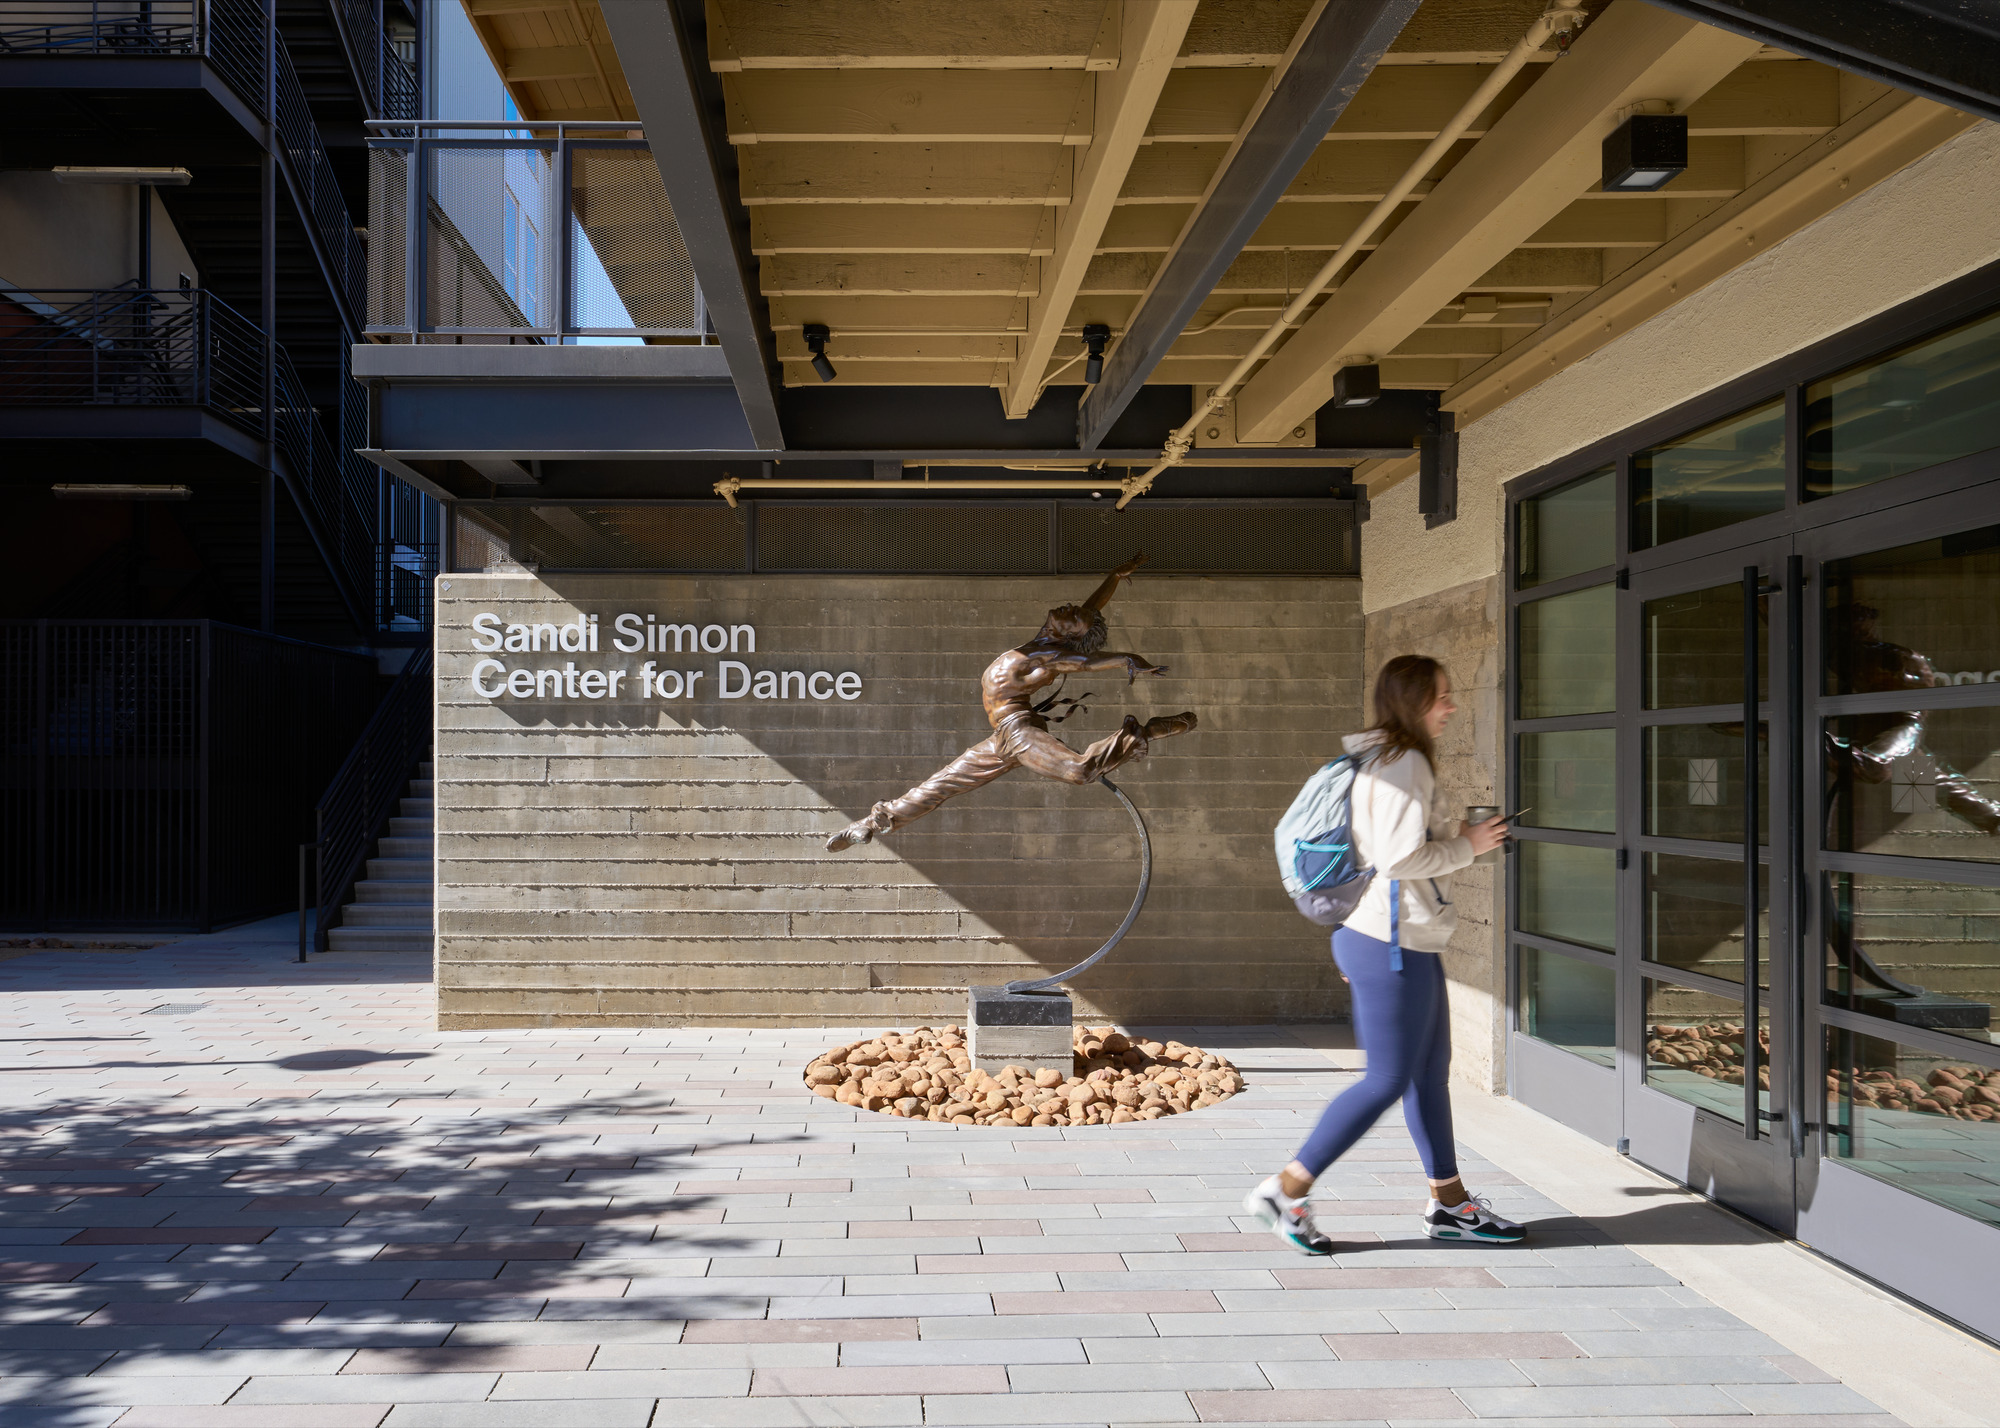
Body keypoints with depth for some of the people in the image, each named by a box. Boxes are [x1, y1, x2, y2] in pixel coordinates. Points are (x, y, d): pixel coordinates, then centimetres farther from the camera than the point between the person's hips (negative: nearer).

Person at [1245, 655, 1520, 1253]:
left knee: (1431, 1070, 15)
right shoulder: (1403, 763, -16)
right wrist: (1469, 845, -11)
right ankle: (1284, 1191, 2)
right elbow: (1402, 858, -24)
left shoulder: (1384, 761, 16)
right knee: (1388, 1080, -4)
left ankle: (1449, 1203, 25)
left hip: (1406, 944, 11)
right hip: (1391, 945, -11)